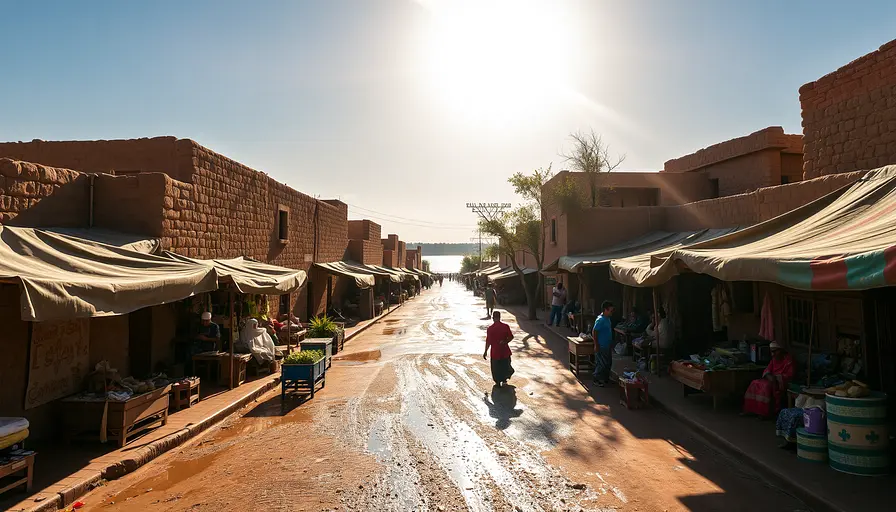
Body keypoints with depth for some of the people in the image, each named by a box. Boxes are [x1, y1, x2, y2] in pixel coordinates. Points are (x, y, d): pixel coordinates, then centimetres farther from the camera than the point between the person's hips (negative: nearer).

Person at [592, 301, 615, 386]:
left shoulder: (608, 318, 6)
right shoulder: (600, 320, -23)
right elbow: (594, 332, -23)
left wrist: (611, 344, 20)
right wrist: (596, 345, -21)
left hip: (607, 345, 9)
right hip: (601, 346, -9)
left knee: (609, 362, 18)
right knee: (601, 363, 0)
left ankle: (606, 378, 32)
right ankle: (597, 379, 15)